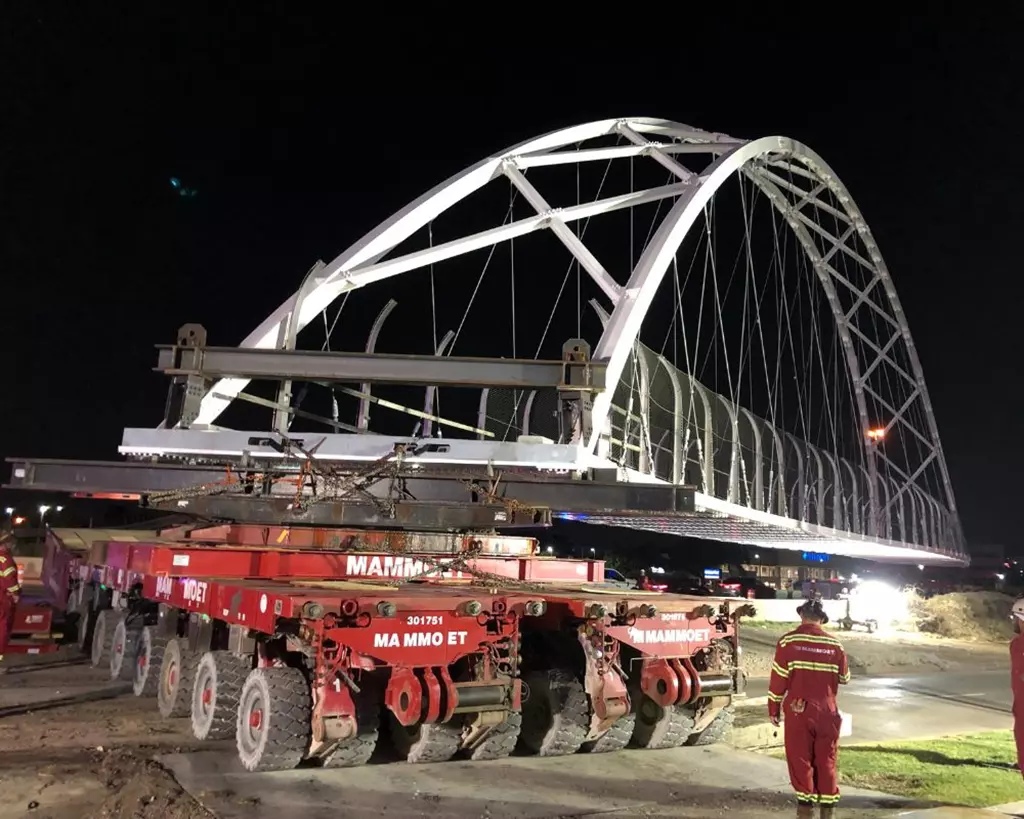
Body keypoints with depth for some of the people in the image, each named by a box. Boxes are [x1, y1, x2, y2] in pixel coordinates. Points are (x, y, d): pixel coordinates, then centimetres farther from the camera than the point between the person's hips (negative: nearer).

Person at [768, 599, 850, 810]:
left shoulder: (788, 641, -8)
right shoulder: (834, 644, 0)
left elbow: (779, 677, -6)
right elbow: (844, 677, 11)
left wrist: (774, 708, 4)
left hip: (798, 709, -2)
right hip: (827, 710, 2)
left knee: (800, 755, 9)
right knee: (826, 756, 14)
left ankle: (806, 795, 10)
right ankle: (828, 796, 19)